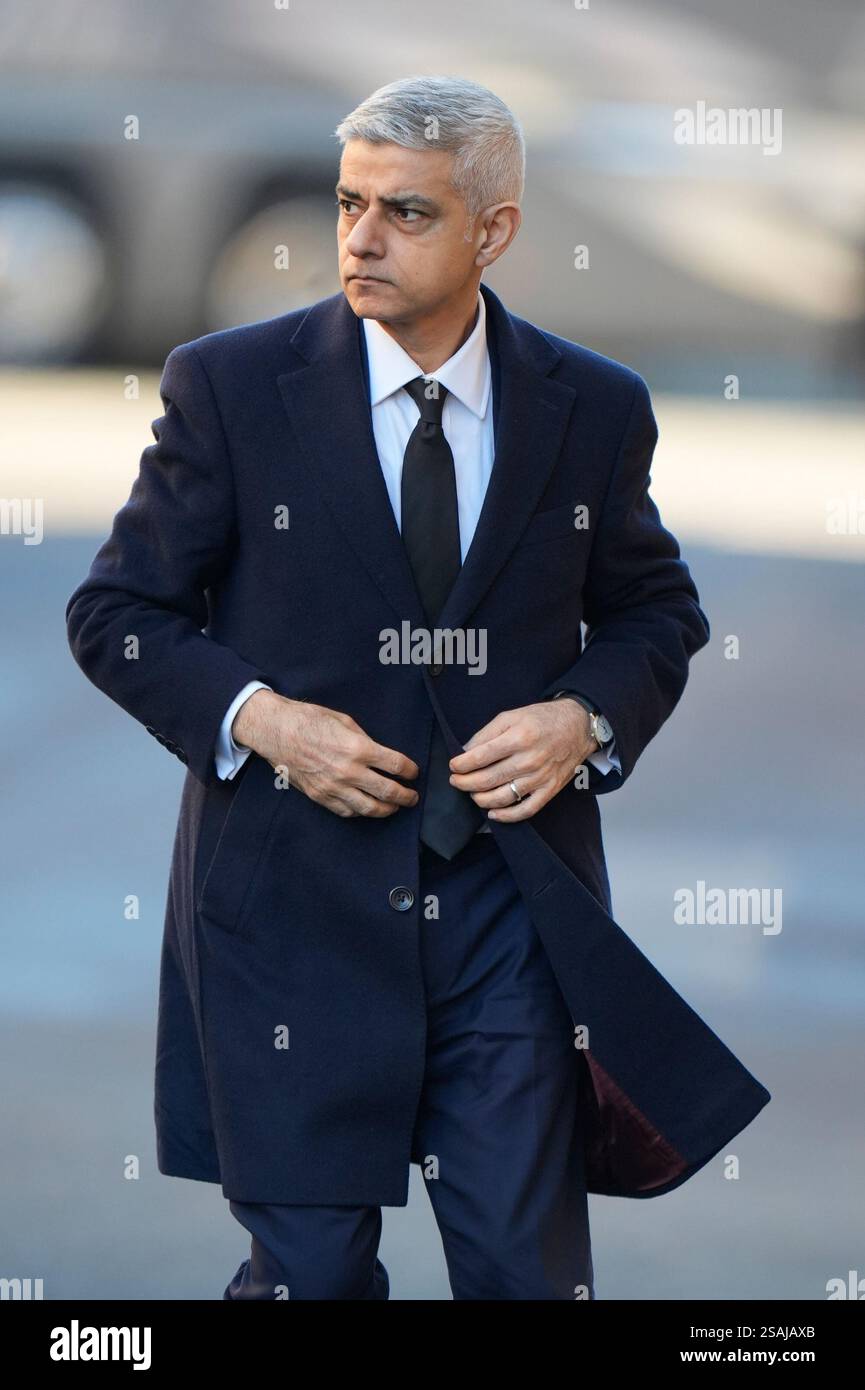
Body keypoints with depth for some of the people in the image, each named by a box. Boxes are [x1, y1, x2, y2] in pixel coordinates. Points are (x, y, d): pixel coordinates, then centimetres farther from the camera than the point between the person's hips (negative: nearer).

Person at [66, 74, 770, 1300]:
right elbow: (116, 613, 2)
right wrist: (255, 716, -14)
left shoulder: (595, 408, 3)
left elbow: (658, 612, 15)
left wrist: (584, 716, -6)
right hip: (297, 899, -1)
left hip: (515, 903, 1)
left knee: (530, 1267, 2)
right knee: (312, 1268, 4)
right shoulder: (230, 385, -3)